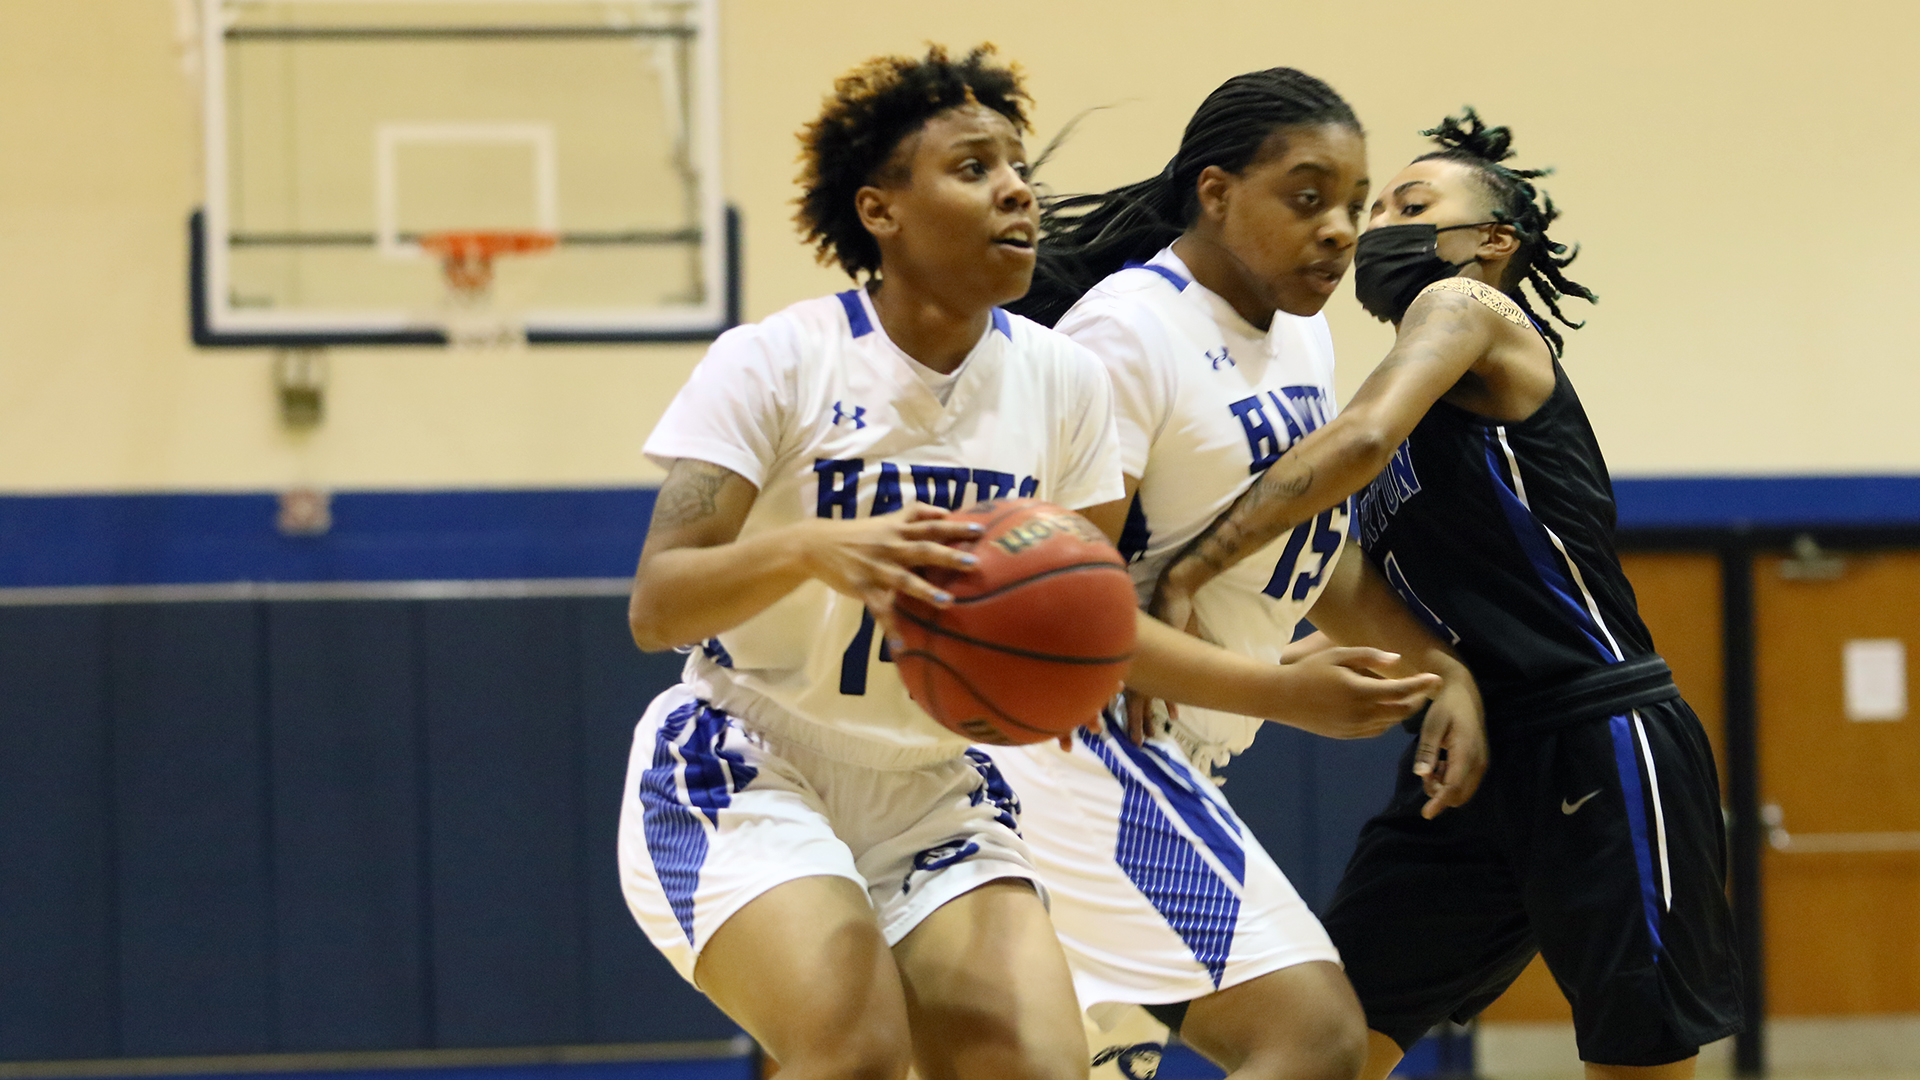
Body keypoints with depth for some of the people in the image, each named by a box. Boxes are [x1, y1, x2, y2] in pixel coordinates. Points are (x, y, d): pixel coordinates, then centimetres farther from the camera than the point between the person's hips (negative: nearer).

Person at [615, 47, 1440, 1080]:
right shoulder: (775, 363, -14)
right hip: (742, 766, -5)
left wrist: (1289, 688, -1)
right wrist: (811, 550, -39)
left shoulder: (1062, 382, -1)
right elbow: (654, 606, -21)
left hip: (931, 794, 5)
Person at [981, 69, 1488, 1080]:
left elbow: (1317, 557, 23)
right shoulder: (1128, 329, -16)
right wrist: (1274, 686, -28)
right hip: (1081, 739, -10)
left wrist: (1446, 673, 7)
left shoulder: (1300, 333, 12)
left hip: (1163, 757, 10)